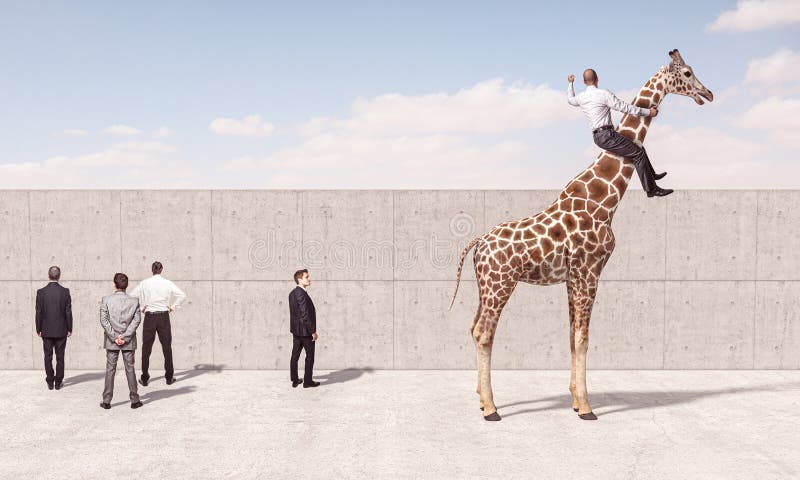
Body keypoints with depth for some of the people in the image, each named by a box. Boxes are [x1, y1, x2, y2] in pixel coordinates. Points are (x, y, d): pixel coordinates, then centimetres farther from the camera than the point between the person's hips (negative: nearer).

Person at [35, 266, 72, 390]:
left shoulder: (41, 292, -7)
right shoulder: (65, 292, -8)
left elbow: (39, 313, -4)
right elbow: (68, 312, -6)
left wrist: (38, 329, 6)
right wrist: (69, 329, 3)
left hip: (46, 331, 0)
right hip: (61, 330, 0)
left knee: (48, 357, 9)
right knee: (60, 357, 7)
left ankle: (50, 382, 13)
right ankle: (58, 382, 11)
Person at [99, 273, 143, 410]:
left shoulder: (106, 300, -5)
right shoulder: (134, 301, -4)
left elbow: (104, 320, -9)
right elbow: (137, 320, -9)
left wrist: (114, 337, -8)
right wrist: (125, 336, -9)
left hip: (111, 341, 0)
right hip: (129, 342, 0)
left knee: (110, 369, 8)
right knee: (130, 369, 7)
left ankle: (106, 401, 12)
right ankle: (134, 400, 10)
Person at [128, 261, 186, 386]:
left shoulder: (144, 283, -2)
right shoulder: (167, 283, -3)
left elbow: (131, 296, -3)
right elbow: (182, 295, -6)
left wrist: (141, 308, 6)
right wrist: (173, 307, 3)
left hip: (149, 317, 0)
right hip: (164, 316, 0)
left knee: (146, 348, 9)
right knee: (167, 347, 8)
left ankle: (145, 379, 12)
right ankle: (169, 377, 12)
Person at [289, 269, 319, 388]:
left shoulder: (292, 293, 8)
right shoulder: (301, 294, -22)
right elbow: (305, 314, -24)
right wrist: (313, 331, -20)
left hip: (296, 329, 9)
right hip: (305, 330, -9)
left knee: (295, 355, 13)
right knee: (309, 356, 4)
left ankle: (295, 380, 21)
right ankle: (308, 381, 12)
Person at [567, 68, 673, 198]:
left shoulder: (581, 97, 10)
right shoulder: (604, 94, -12)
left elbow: (570, 100, 34)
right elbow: (624, 107, -9)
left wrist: (570, 84, 50)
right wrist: (648, 112, 0)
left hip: (598, 137, 9)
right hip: (606, 135, -9)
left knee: (639, 147, 21)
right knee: (638, 154, -8)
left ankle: (651, 174, 30)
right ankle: (651, 189, -7)